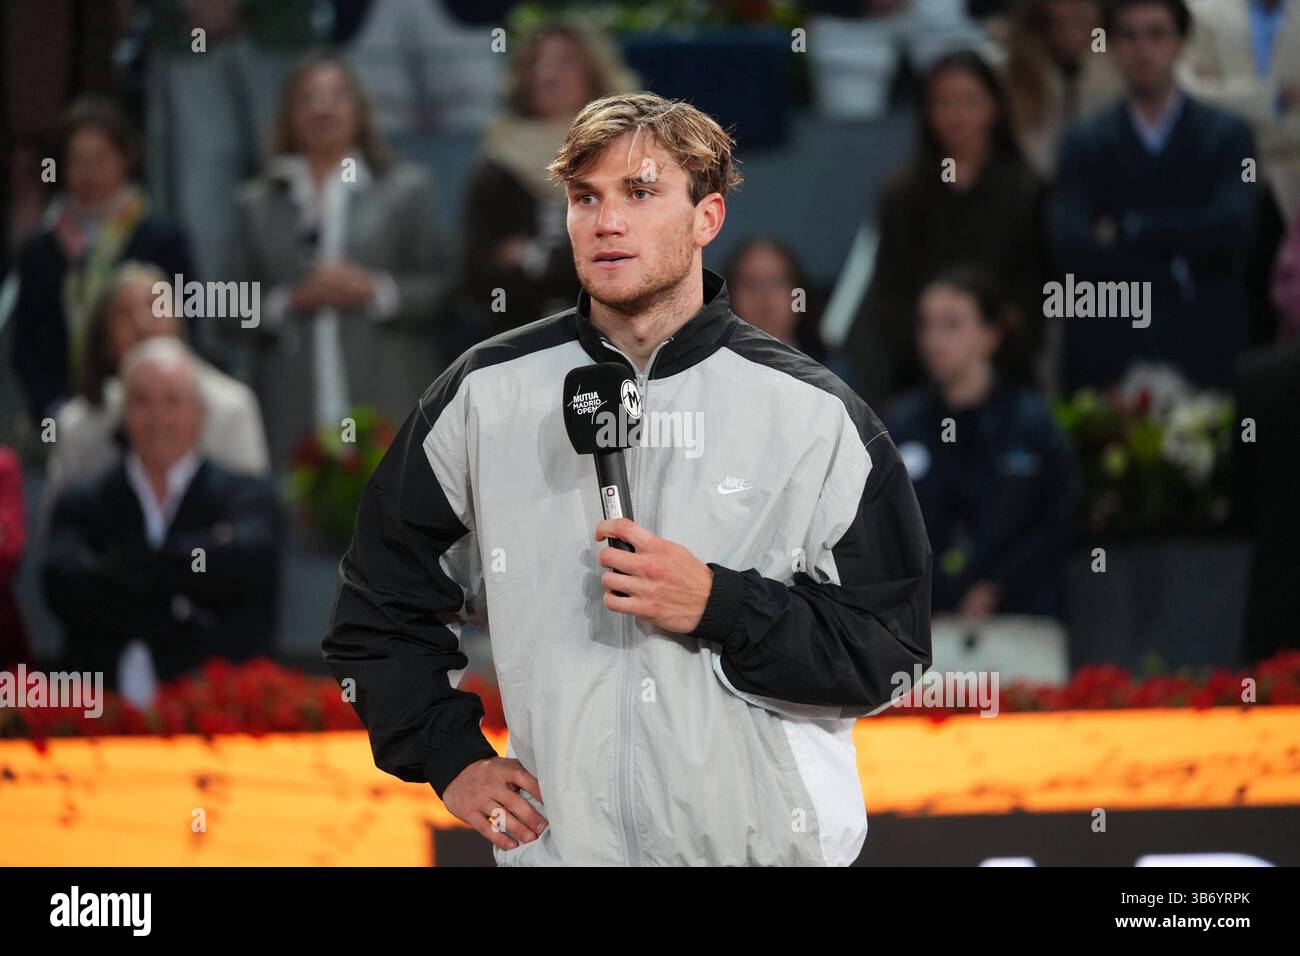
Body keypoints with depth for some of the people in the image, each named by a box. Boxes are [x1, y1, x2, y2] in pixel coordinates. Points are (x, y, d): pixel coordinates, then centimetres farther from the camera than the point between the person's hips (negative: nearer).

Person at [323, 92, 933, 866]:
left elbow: (887, 653, -6)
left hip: (771, 840, -1)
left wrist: (719, 606, -17)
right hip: (558, 842, 2)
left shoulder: (814, 416, -3)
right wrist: (451, 757, 4)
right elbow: (378, 609, 14)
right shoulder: (485, 397, 3)